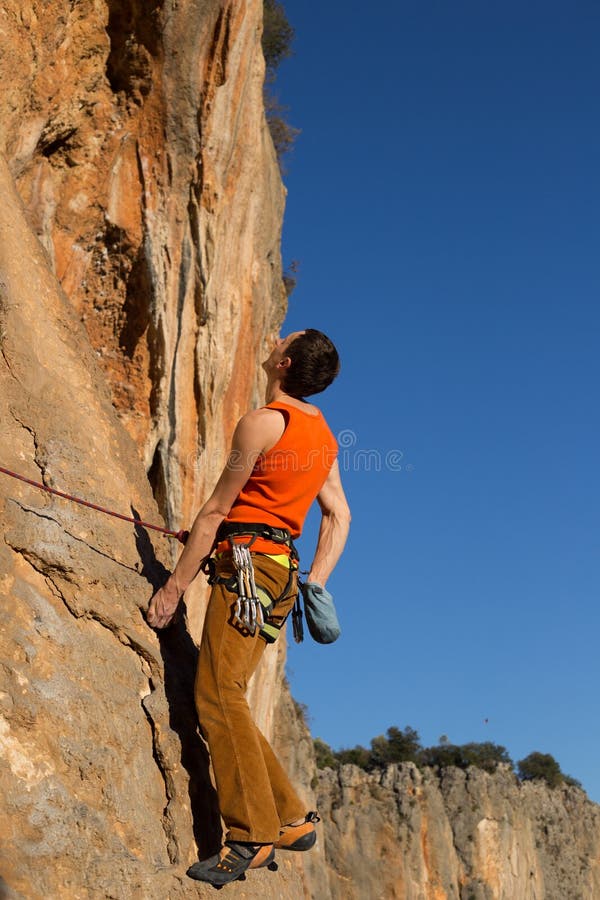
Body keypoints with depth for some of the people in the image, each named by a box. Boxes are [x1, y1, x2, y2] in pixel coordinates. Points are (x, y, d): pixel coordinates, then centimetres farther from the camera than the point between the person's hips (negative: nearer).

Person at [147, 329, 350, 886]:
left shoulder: (262, 423, -9)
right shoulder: (322, 433, 17)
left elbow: (215, 512, -7)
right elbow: (339, 516, 18)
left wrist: (174, 586, -3)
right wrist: (315, 584, 14)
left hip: (247, 564, -9)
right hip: (281, 571, 9)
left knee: (218, 694, -11)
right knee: (222, 698, 10)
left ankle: (253, 835, -11)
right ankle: (290, 817, 12)